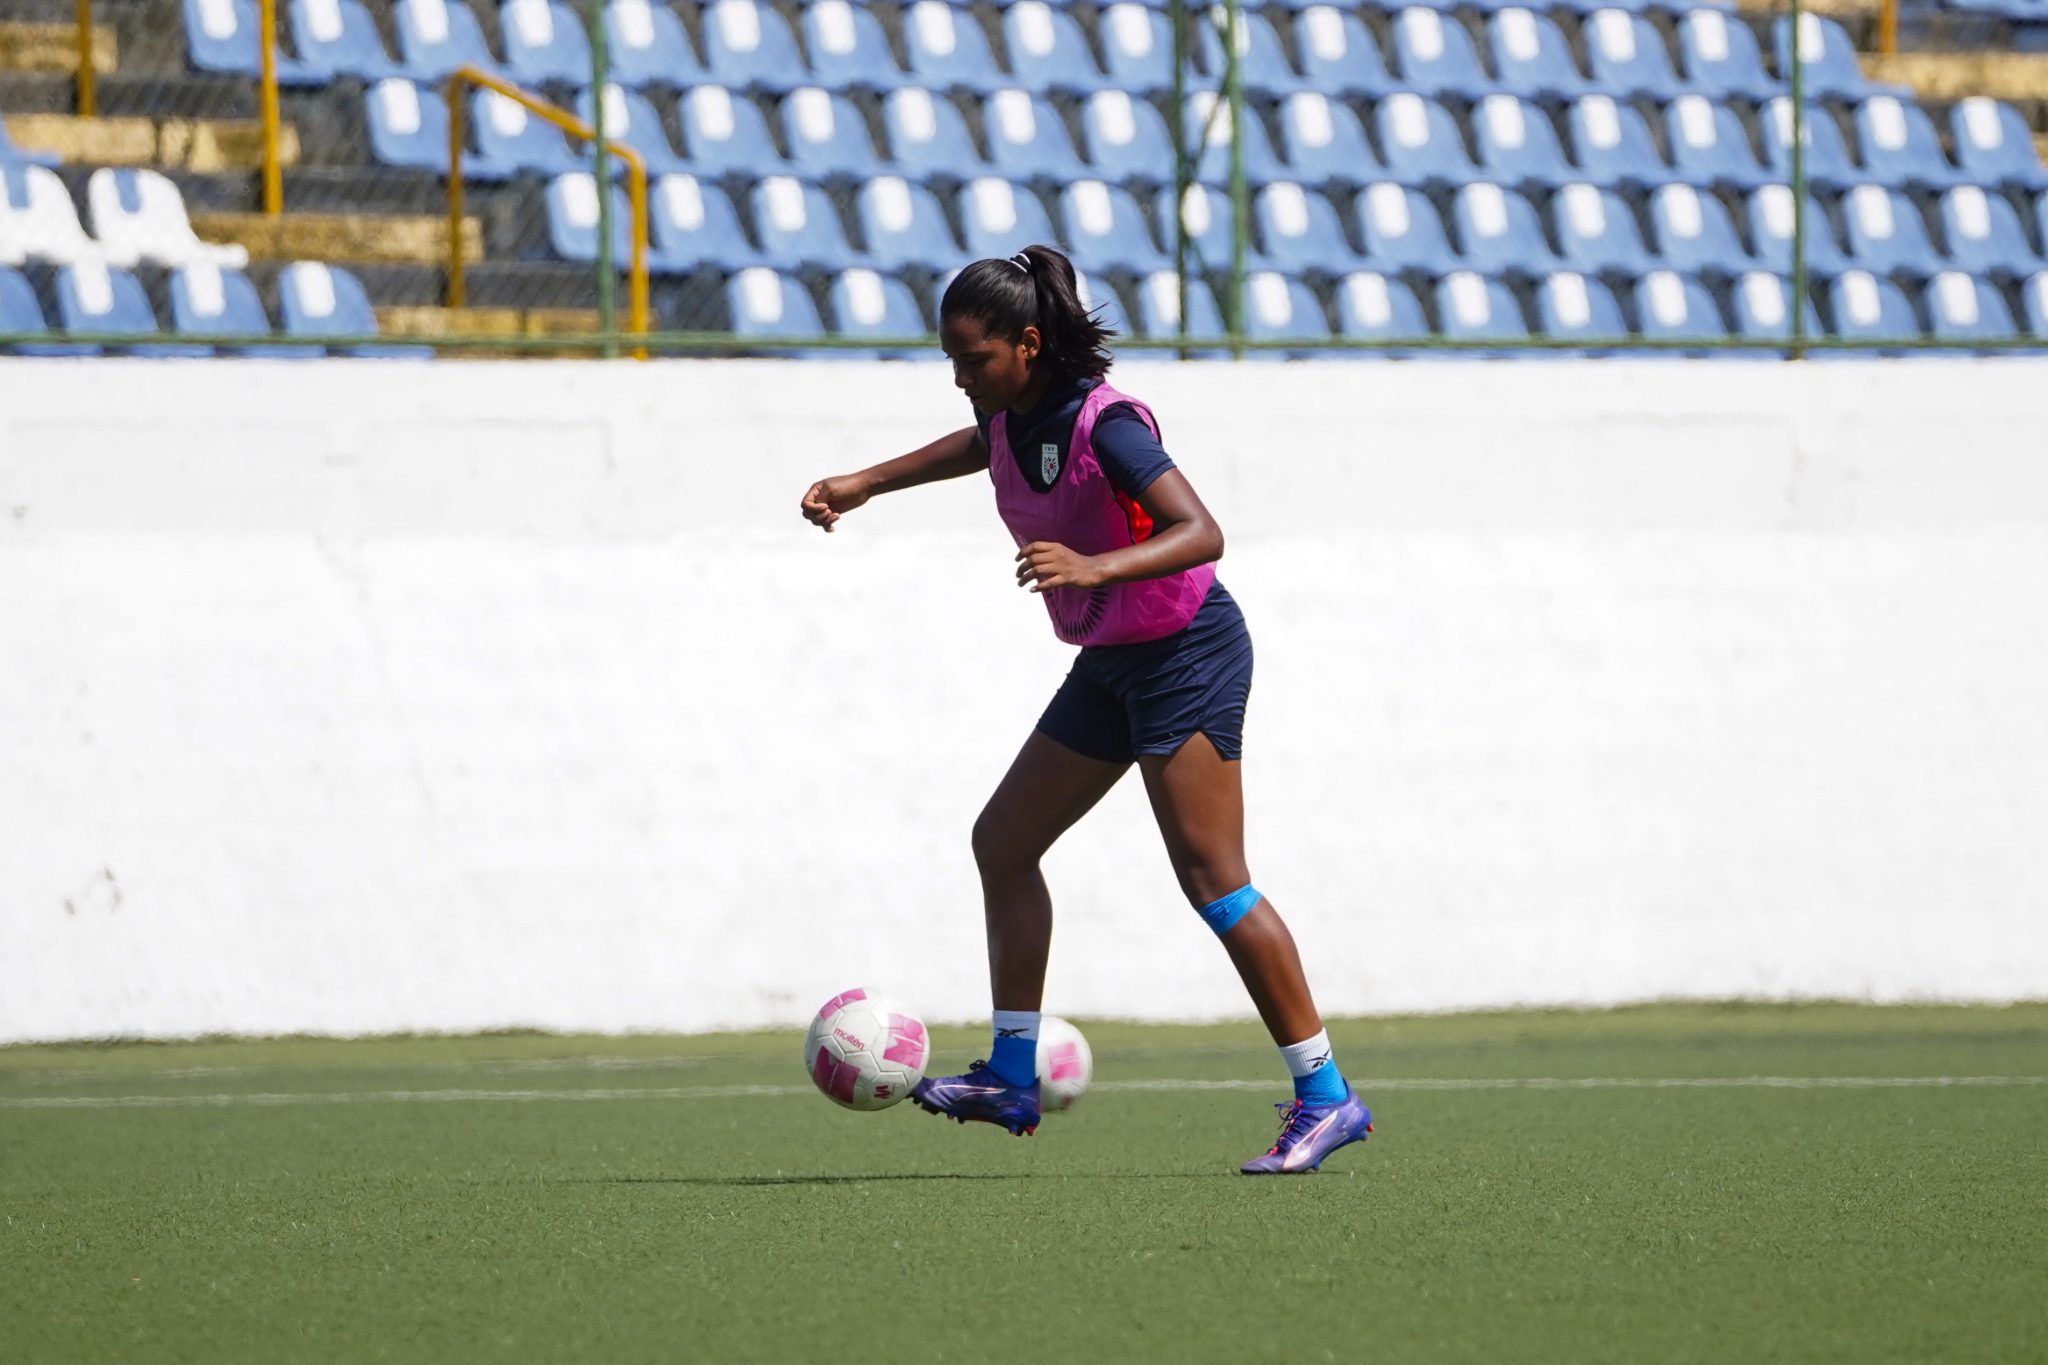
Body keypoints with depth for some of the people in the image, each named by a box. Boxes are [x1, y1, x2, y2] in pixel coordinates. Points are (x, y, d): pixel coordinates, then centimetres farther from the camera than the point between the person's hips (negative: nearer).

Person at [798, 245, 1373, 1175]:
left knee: (1211, 879, -14)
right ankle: (1011, 1078, 18)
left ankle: (1325, 1097, -11)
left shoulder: (1102, 423, -24)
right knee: (1003, 843, 11)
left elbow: (1201, 533, -33)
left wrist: (1094, 566, -47)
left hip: (1185, 652, -10)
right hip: (1111, 663, 10)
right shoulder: (1010, 414, 1)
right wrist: (865, 484, 25)